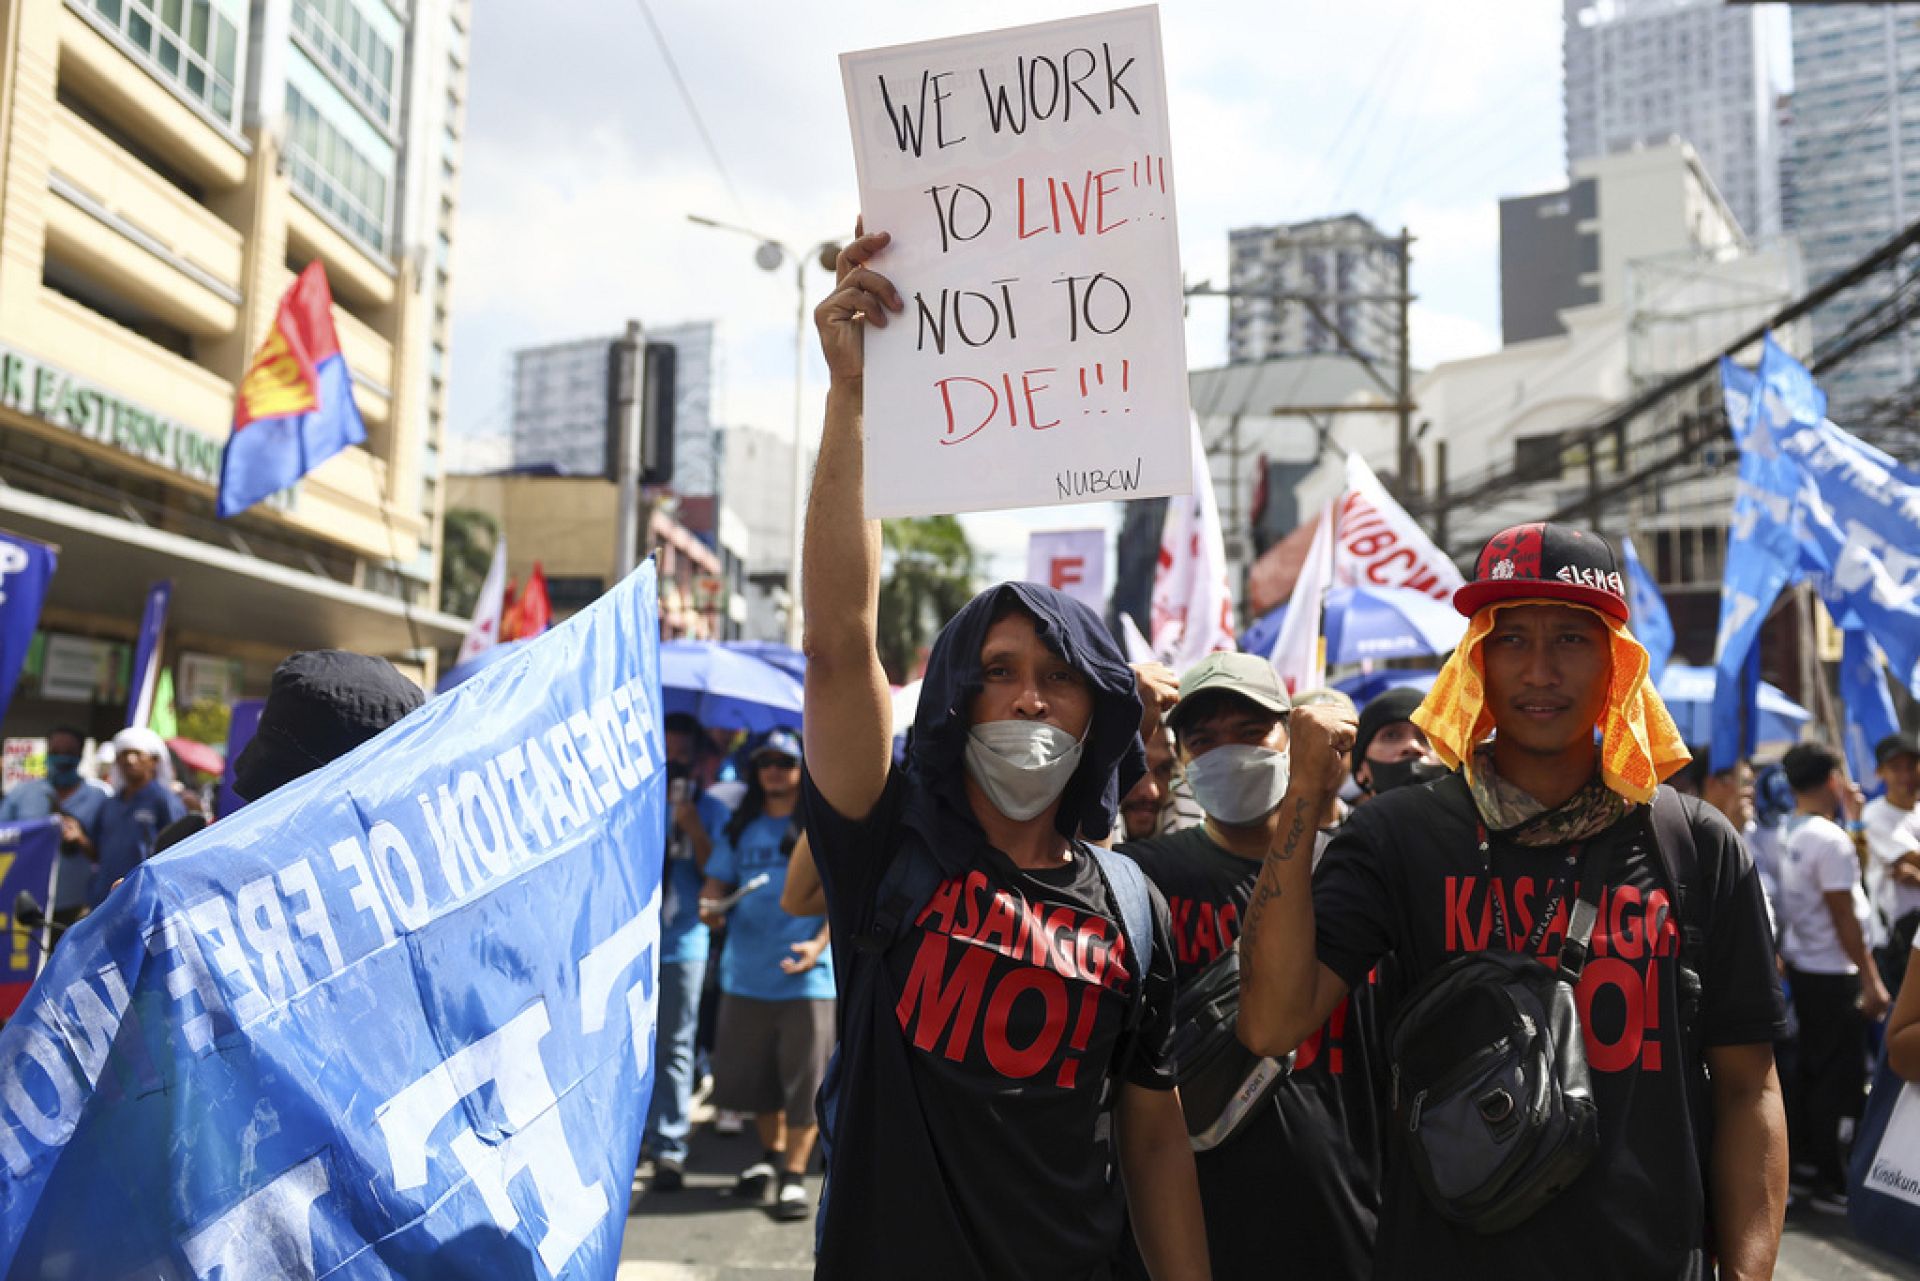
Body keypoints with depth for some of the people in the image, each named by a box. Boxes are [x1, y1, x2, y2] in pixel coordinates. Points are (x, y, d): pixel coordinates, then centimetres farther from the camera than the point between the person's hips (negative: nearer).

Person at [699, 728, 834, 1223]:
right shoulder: (740, 829, 11)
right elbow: (716, 882, 12)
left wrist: (819, 944, -18)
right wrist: (710, 908, -10)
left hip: (806, 975, -4)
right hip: (746, 974, 4)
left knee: (803, 1080, 0)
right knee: (751, 1075, 14)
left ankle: (794, 1176, 11)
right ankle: (772, 1154, 35)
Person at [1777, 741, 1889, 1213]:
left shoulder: (1789, 835, 4)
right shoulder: (1831, 840, -21)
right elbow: (1844, 918, -20)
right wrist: (1871, 980, -16)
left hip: (1802, 966, 9)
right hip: (1833, 972, -9)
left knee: (1814, 1067, 21)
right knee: (1840, 1078, 0)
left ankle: (1808, 1153, 33)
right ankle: (1831, 1184, 6)